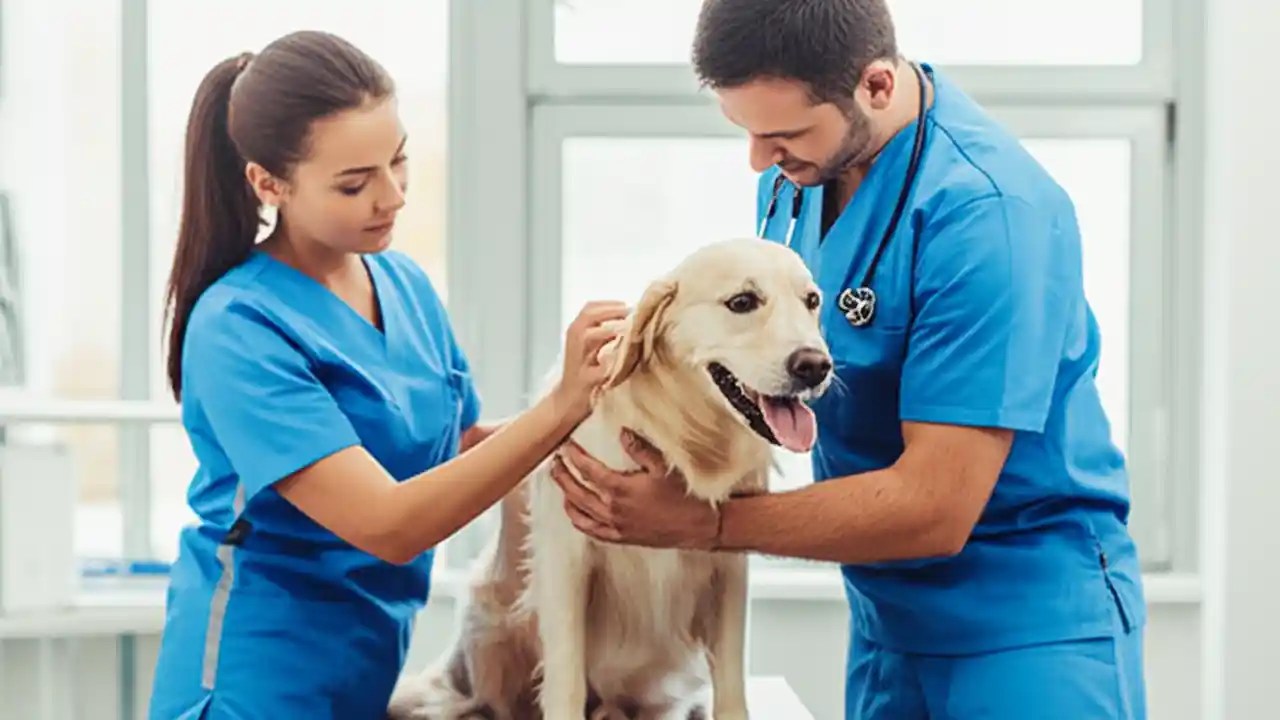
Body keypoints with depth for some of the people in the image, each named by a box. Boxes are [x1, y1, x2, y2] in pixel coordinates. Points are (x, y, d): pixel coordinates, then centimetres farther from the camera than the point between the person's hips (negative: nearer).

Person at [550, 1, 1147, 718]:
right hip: (885, 616, 7)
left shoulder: (987, 211, -27)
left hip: (1029, 626, -7)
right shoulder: (799, 163, -4)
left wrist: (702, 523, -21)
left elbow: (933, 510, -26)